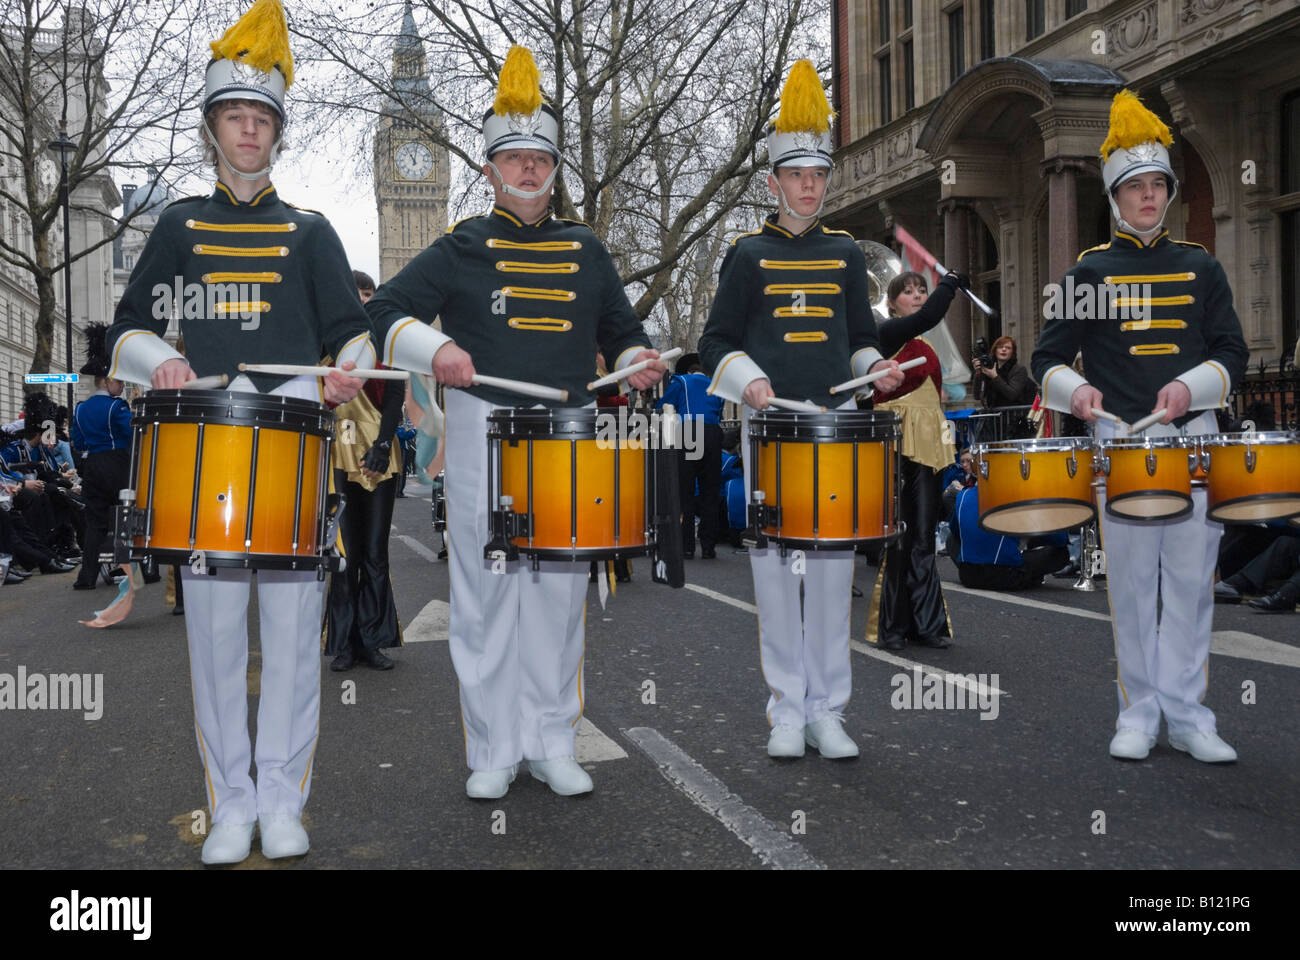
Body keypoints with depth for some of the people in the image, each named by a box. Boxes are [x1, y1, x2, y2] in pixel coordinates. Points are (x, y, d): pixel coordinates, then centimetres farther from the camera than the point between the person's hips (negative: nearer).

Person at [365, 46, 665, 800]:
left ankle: (554, 745, 18)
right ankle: (494, 752, 13)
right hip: (484, 440, -2)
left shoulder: (587, 251, 14)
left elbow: (621, 329, 21)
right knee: (485, 596, 1)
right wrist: (434, 347, -19)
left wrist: (638, 362, -2)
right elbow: (385, 312, 1)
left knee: (561, 594, 6)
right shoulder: (462, 249, 5)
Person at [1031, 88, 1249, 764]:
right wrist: (1074, 391, -17)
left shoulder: (1200, 268, 10)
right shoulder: (1090, 272, 6)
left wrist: (1191, 385, -12)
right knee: (1131, 583, 3)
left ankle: (1186, 715, 12)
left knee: (1190, 581, 3)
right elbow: (1048, 359, 4)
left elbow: (1233, 354, 8)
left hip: (1195, 438, 2)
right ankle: (1138, 714, 13)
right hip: (1121, 441, -1)